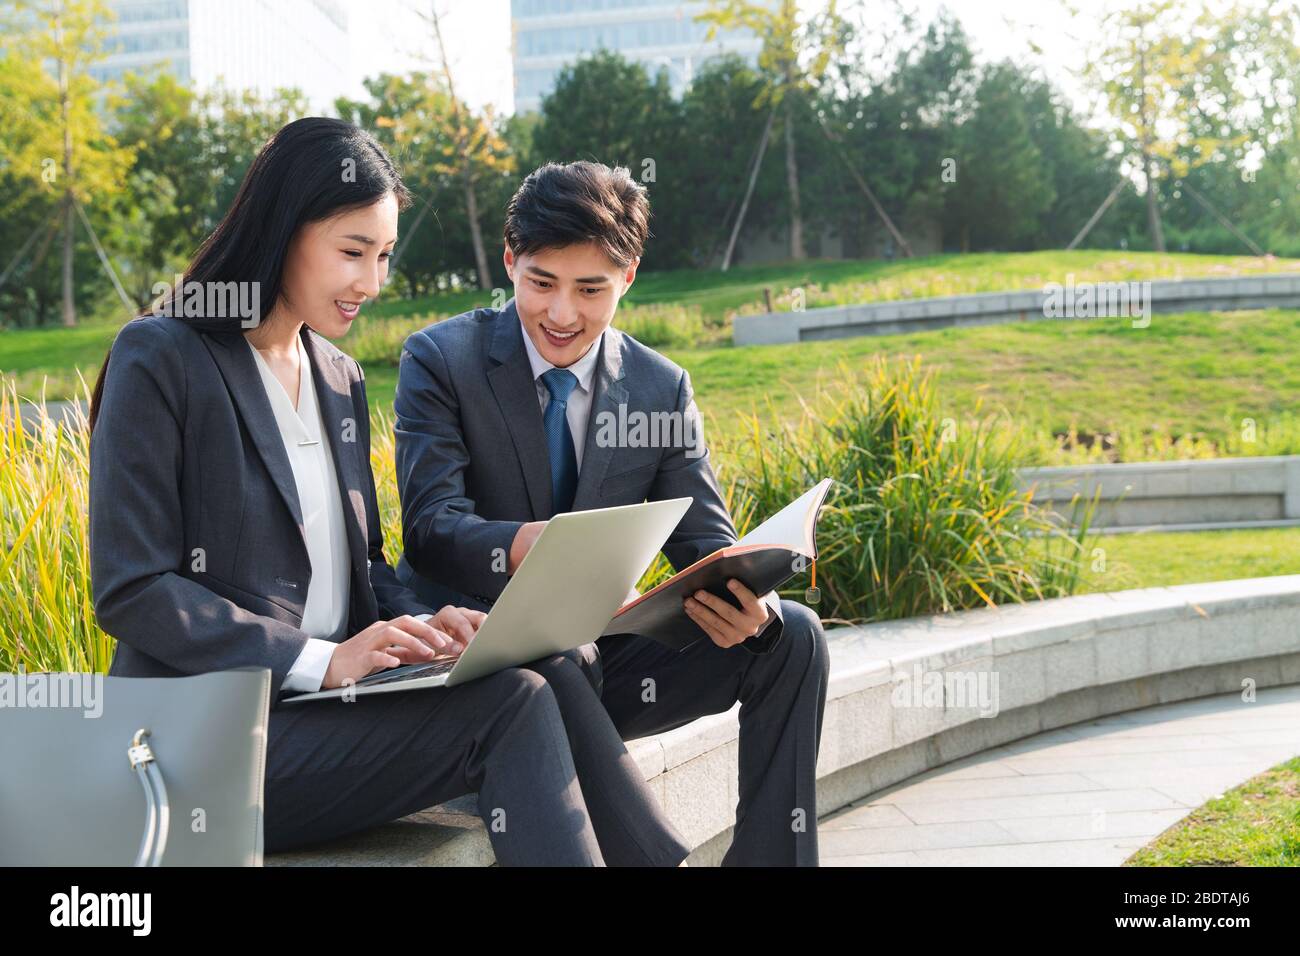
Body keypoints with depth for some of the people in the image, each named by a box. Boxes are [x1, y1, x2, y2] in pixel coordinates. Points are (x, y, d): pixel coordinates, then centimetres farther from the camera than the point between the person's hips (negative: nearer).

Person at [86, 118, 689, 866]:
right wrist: (322, 659, -21)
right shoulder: (161, 360, -7)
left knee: (552, 673, -20)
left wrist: (419, 623, -5)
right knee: (512, 704, -25)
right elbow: (131, 591, -13)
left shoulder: (340, 379, 15)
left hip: (329, 706, 6)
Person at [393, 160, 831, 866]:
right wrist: (529, 545, -40)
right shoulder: (441, 360, -5)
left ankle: (771, 854, -11)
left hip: (596, 654, 4)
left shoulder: (662, 390, 5)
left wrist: (746, 607, -25)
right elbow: (430, 524, -16)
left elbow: (706, 545, 1)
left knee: (792, 635, -15)